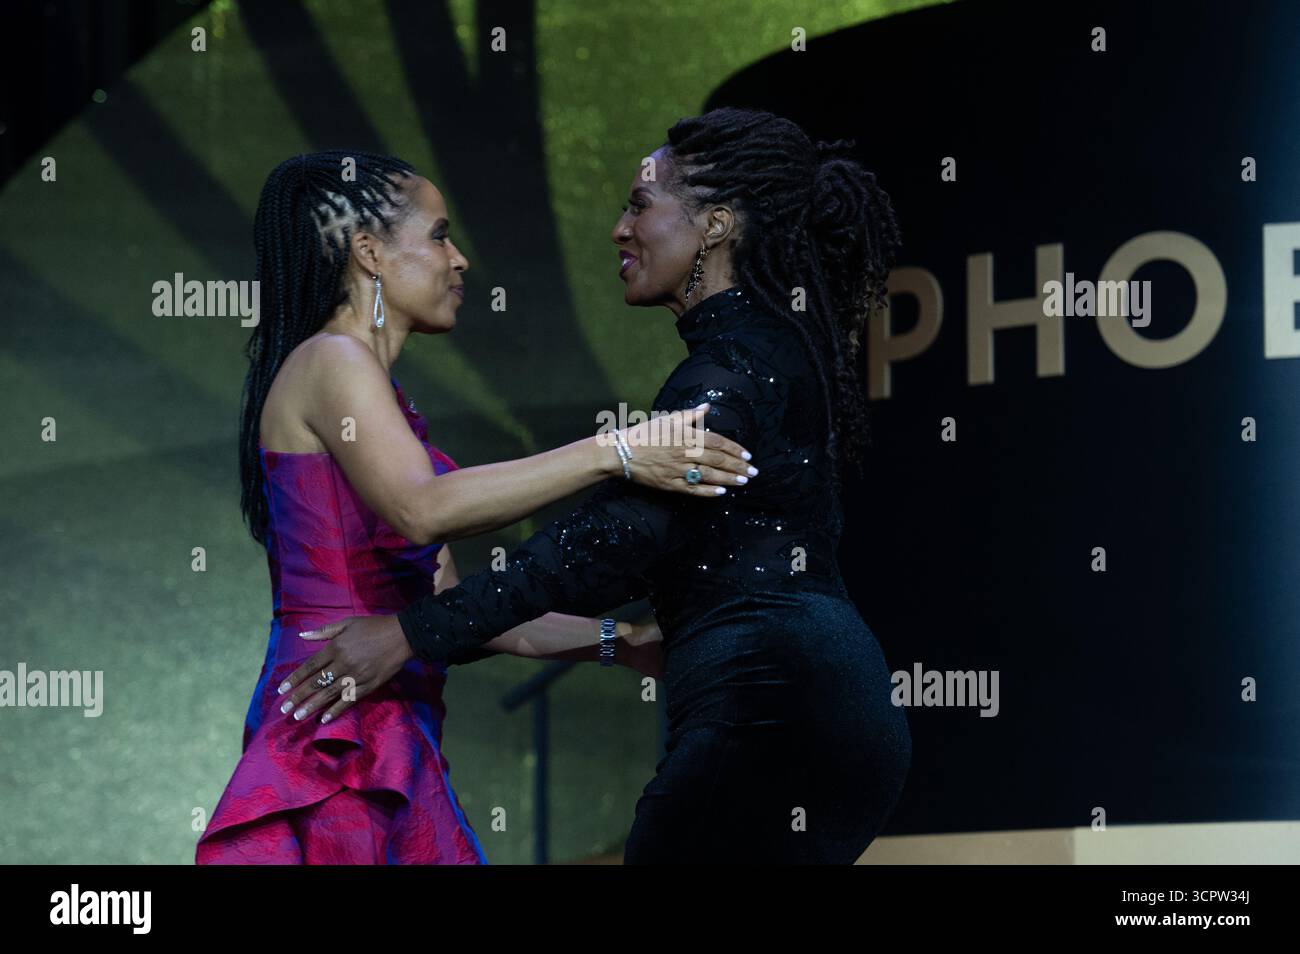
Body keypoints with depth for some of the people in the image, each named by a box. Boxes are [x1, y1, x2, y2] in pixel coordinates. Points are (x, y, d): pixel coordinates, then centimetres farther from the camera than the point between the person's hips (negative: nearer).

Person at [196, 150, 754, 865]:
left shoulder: (371, 386, 23)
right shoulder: (330, 363, -6)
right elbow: (423, 507, -25)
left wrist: (615, 640, 15)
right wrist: (612, 454, -27)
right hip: (338, 744, -9)